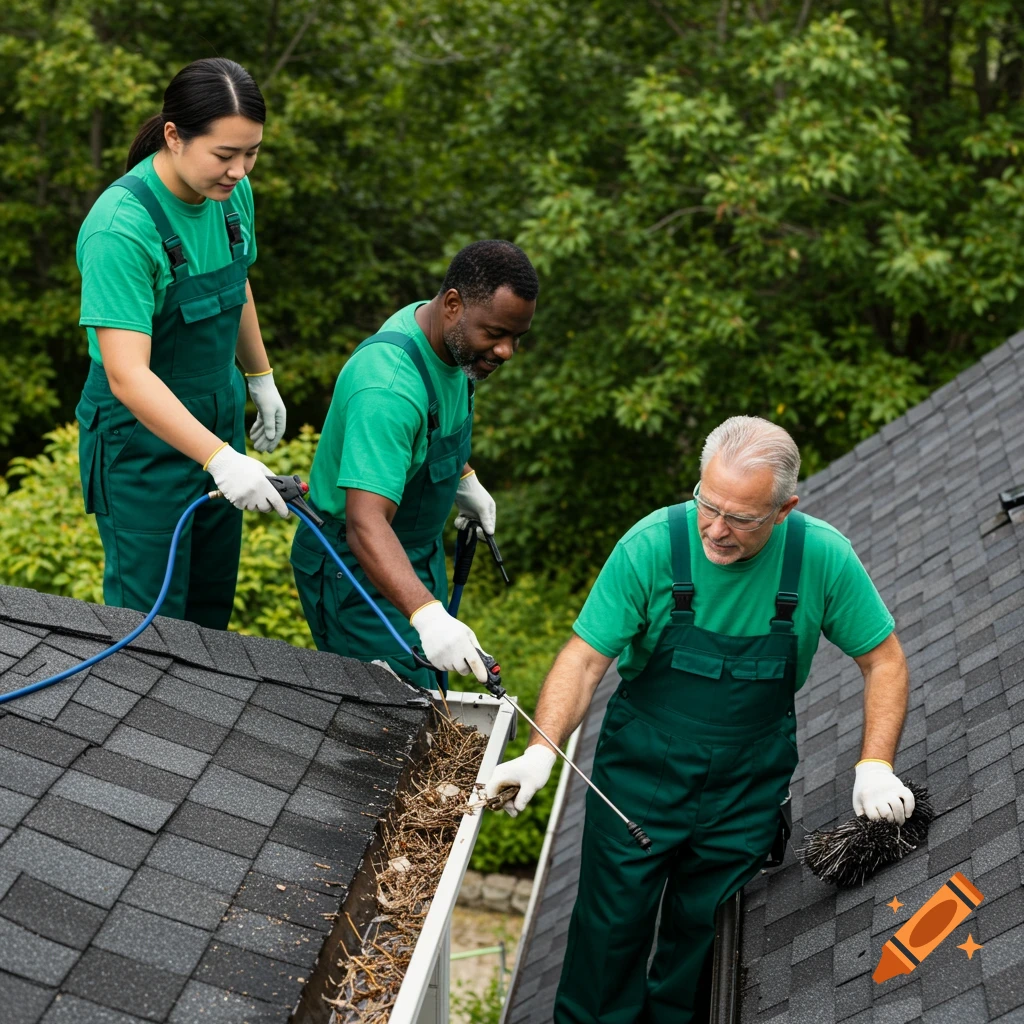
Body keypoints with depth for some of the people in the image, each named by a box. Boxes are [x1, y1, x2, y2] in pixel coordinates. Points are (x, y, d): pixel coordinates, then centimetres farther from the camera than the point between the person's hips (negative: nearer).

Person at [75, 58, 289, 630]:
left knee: (213, 603, 19)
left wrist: (262, 381, 22)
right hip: (143, 435, -7)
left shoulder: (231, 191, -5)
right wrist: (220, 458, -41)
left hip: (219, 415, 7)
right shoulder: (120, 228, -29)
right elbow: (127, 375, -34)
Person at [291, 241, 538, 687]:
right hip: (357, 566, -9)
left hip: (421, 551, 9)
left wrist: (463, 478, 23)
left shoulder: (450, 341, -5)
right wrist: (426, 615, -54)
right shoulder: (388, 386, -35)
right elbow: (366, 523, -43)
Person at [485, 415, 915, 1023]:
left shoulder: (824, 558, -15)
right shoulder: (652, 545, -20)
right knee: (612, 927, 6)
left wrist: (875, 766, -13)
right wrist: (542, 750, -30)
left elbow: (884, 660, -3)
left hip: (747, 790, 1)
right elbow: (586, 658, -17)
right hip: (641, 770, -1)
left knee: (703, 936, 13)